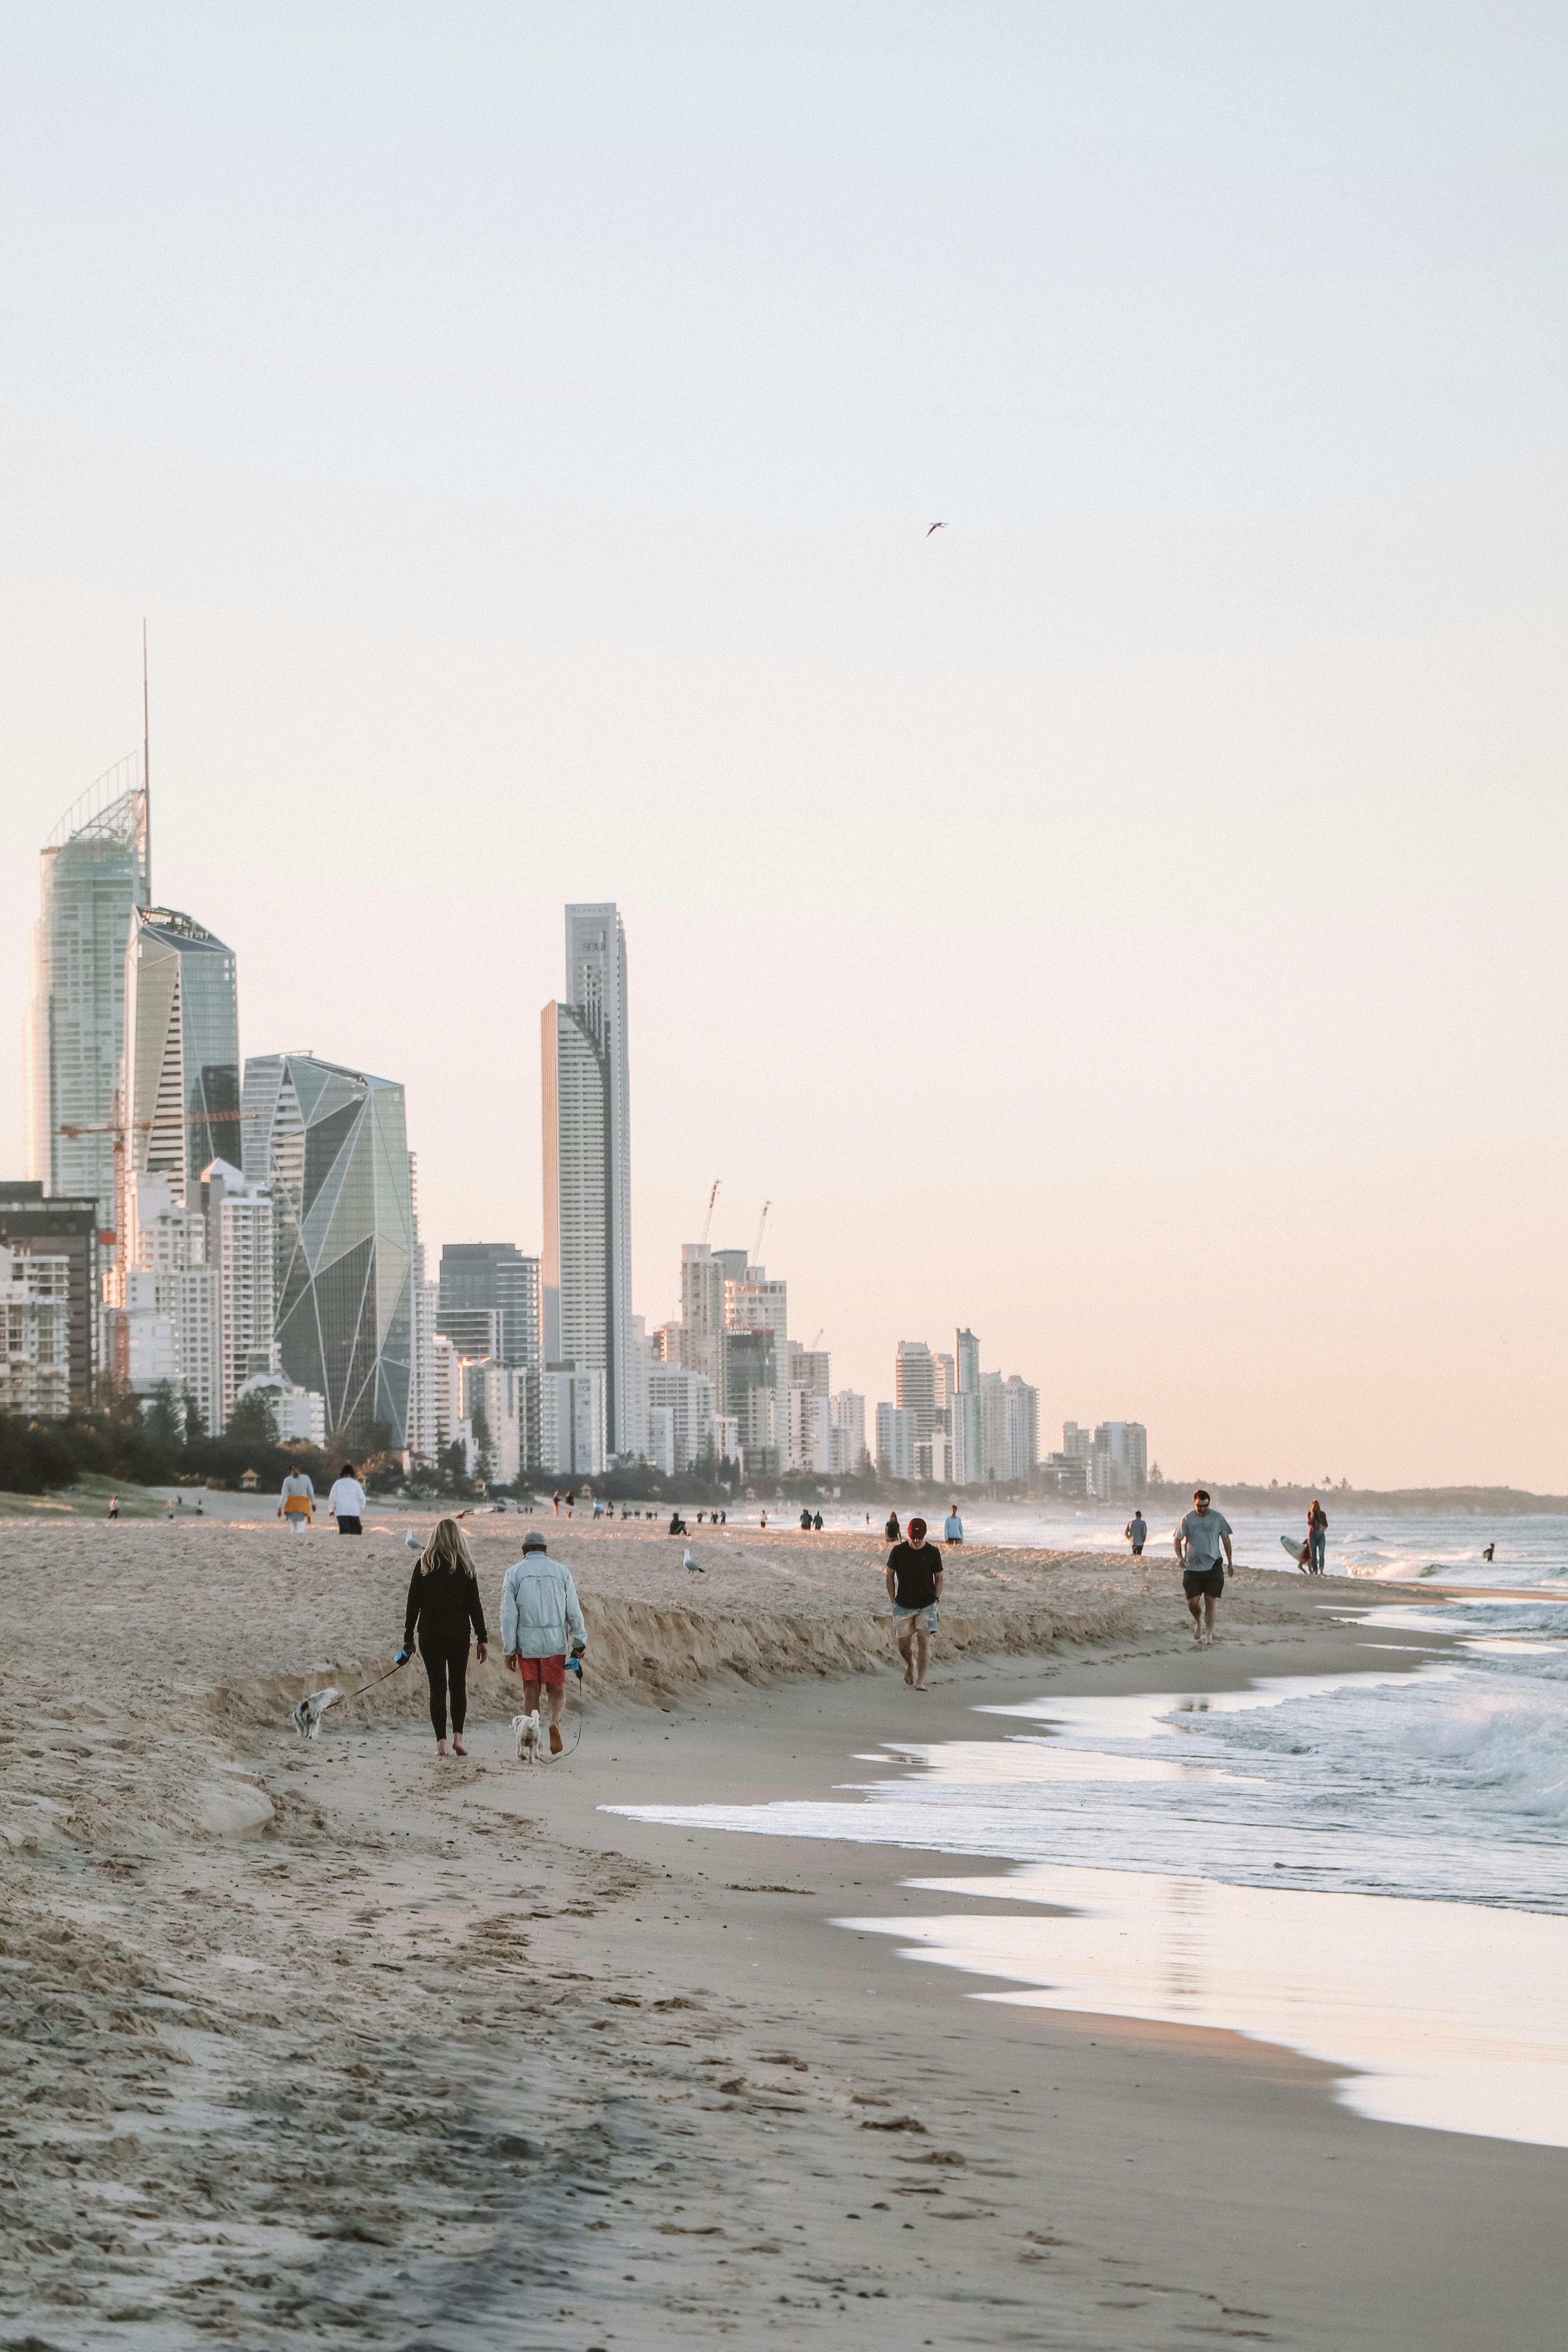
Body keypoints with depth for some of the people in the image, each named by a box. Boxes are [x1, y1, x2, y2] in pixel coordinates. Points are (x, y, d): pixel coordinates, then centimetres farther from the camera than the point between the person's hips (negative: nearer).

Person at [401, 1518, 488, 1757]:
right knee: (459, 1684, 11)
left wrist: (408, 1637, 7)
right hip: (459, 1633, 0)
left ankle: (441, 1742, -1)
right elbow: (475, 1605, -2)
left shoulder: (424, 1564, 1)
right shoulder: (465, 1566, -1)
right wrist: (482, 1638, 2)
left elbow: (413, 1602, 1)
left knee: (437, 1686, 4)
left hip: (430, 1634, 0)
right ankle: (458, 1736, -2)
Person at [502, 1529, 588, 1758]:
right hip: (555, 1642, 0)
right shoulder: (561, 1572, 4)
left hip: (527, 1643, 0)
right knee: (555, 1689, 8)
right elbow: (574, 1611, 3)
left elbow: (509, 1615, -1)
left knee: (531, 1691, 8)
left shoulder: (515, 1574, 2)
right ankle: (555, 1722, -19)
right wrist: (580, 1642, 9)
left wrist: (510, 1650, 2)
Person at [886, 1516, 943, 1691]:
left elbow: (939, 1578, 8)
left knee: (924, 1642, -13)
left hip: (926, 1606, -1)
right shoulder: (898, 1551, -5)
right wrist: (893, 1601, 2)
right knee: (904, 1646, 4)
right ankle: (910, 1665, 36)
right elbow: (890, 1576, 6)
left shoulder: (933, 1553, -4)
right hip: (903, 1607, 1)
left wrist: (936, 1600, 0)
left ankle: (920, 1681, -9)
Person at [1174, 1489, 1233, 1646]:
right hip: (1192, 1567, 0)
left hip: (1213, 1566, 0)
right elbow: (1178, 1539, 8)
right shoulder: (1188, 1519, 3)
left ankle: (1208, 1635, 2)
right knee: (1193, 1602, -5)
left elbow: (1226, 1539, 14)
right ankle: (1198, 1622, 27)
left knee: (1210, 1603, -4)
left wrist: (1230, 1562, 15)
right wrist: (1180, 1557, -9)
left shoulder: (1217, 1518, 4)